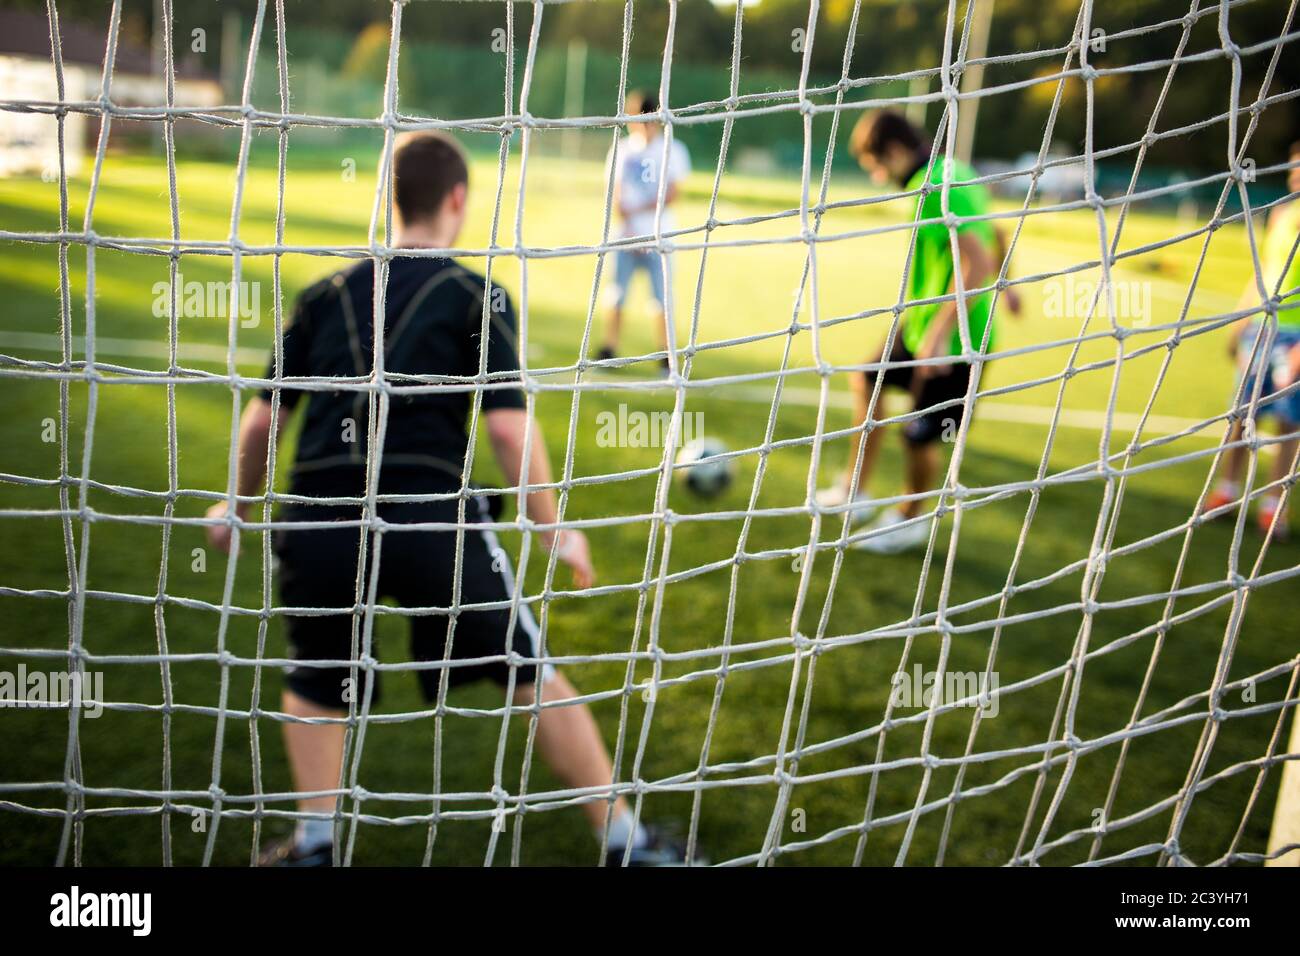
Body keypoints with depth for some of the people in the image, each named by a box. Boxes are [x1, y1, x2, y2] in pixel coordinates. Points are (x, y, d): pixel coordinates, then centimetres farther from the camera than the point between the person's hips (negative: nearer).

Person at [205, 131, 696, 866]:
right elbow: (509, 426, -4)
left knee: (315, 687, 28)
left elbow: (262, 420, 16)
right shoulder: (478, 297, 6)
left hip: (320, 522, 2)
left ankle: (315, 839, 19)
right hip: (431, 520, -2)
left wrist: (239, 509, 32)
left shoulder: (326, 296, 15)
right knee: (533, 673, 14)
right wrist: (556, 530, 7)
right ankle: (624, 838, 22)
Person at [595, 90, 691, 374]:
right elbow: (615, 193, 6)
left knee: (663, 296, -3)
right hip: (625, 235, 3)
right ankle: (609, 350, 7)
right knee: (616, 294, 0)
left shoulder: (672, 150, 1)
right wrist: (624, 222, -9)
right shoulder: (622, 148, 10)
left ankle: (666, 357, 4)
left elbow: (671, 195, -6)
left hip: (658, 236, -3)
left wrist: (637, 211, -13)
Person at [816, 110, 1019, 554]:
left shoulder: (934, 189, -23)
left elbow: (978, 262, -31)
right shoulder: (953, 172, 7)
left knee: (919, 437, 4)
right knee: (867, 381, 19)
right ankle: (854, 492, 28)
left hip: (952, 339, -10)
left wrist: (939, 334, -30)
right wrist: (1004, 285, 37)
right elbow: (993, 235, 21)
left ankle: (909, 521, 28)